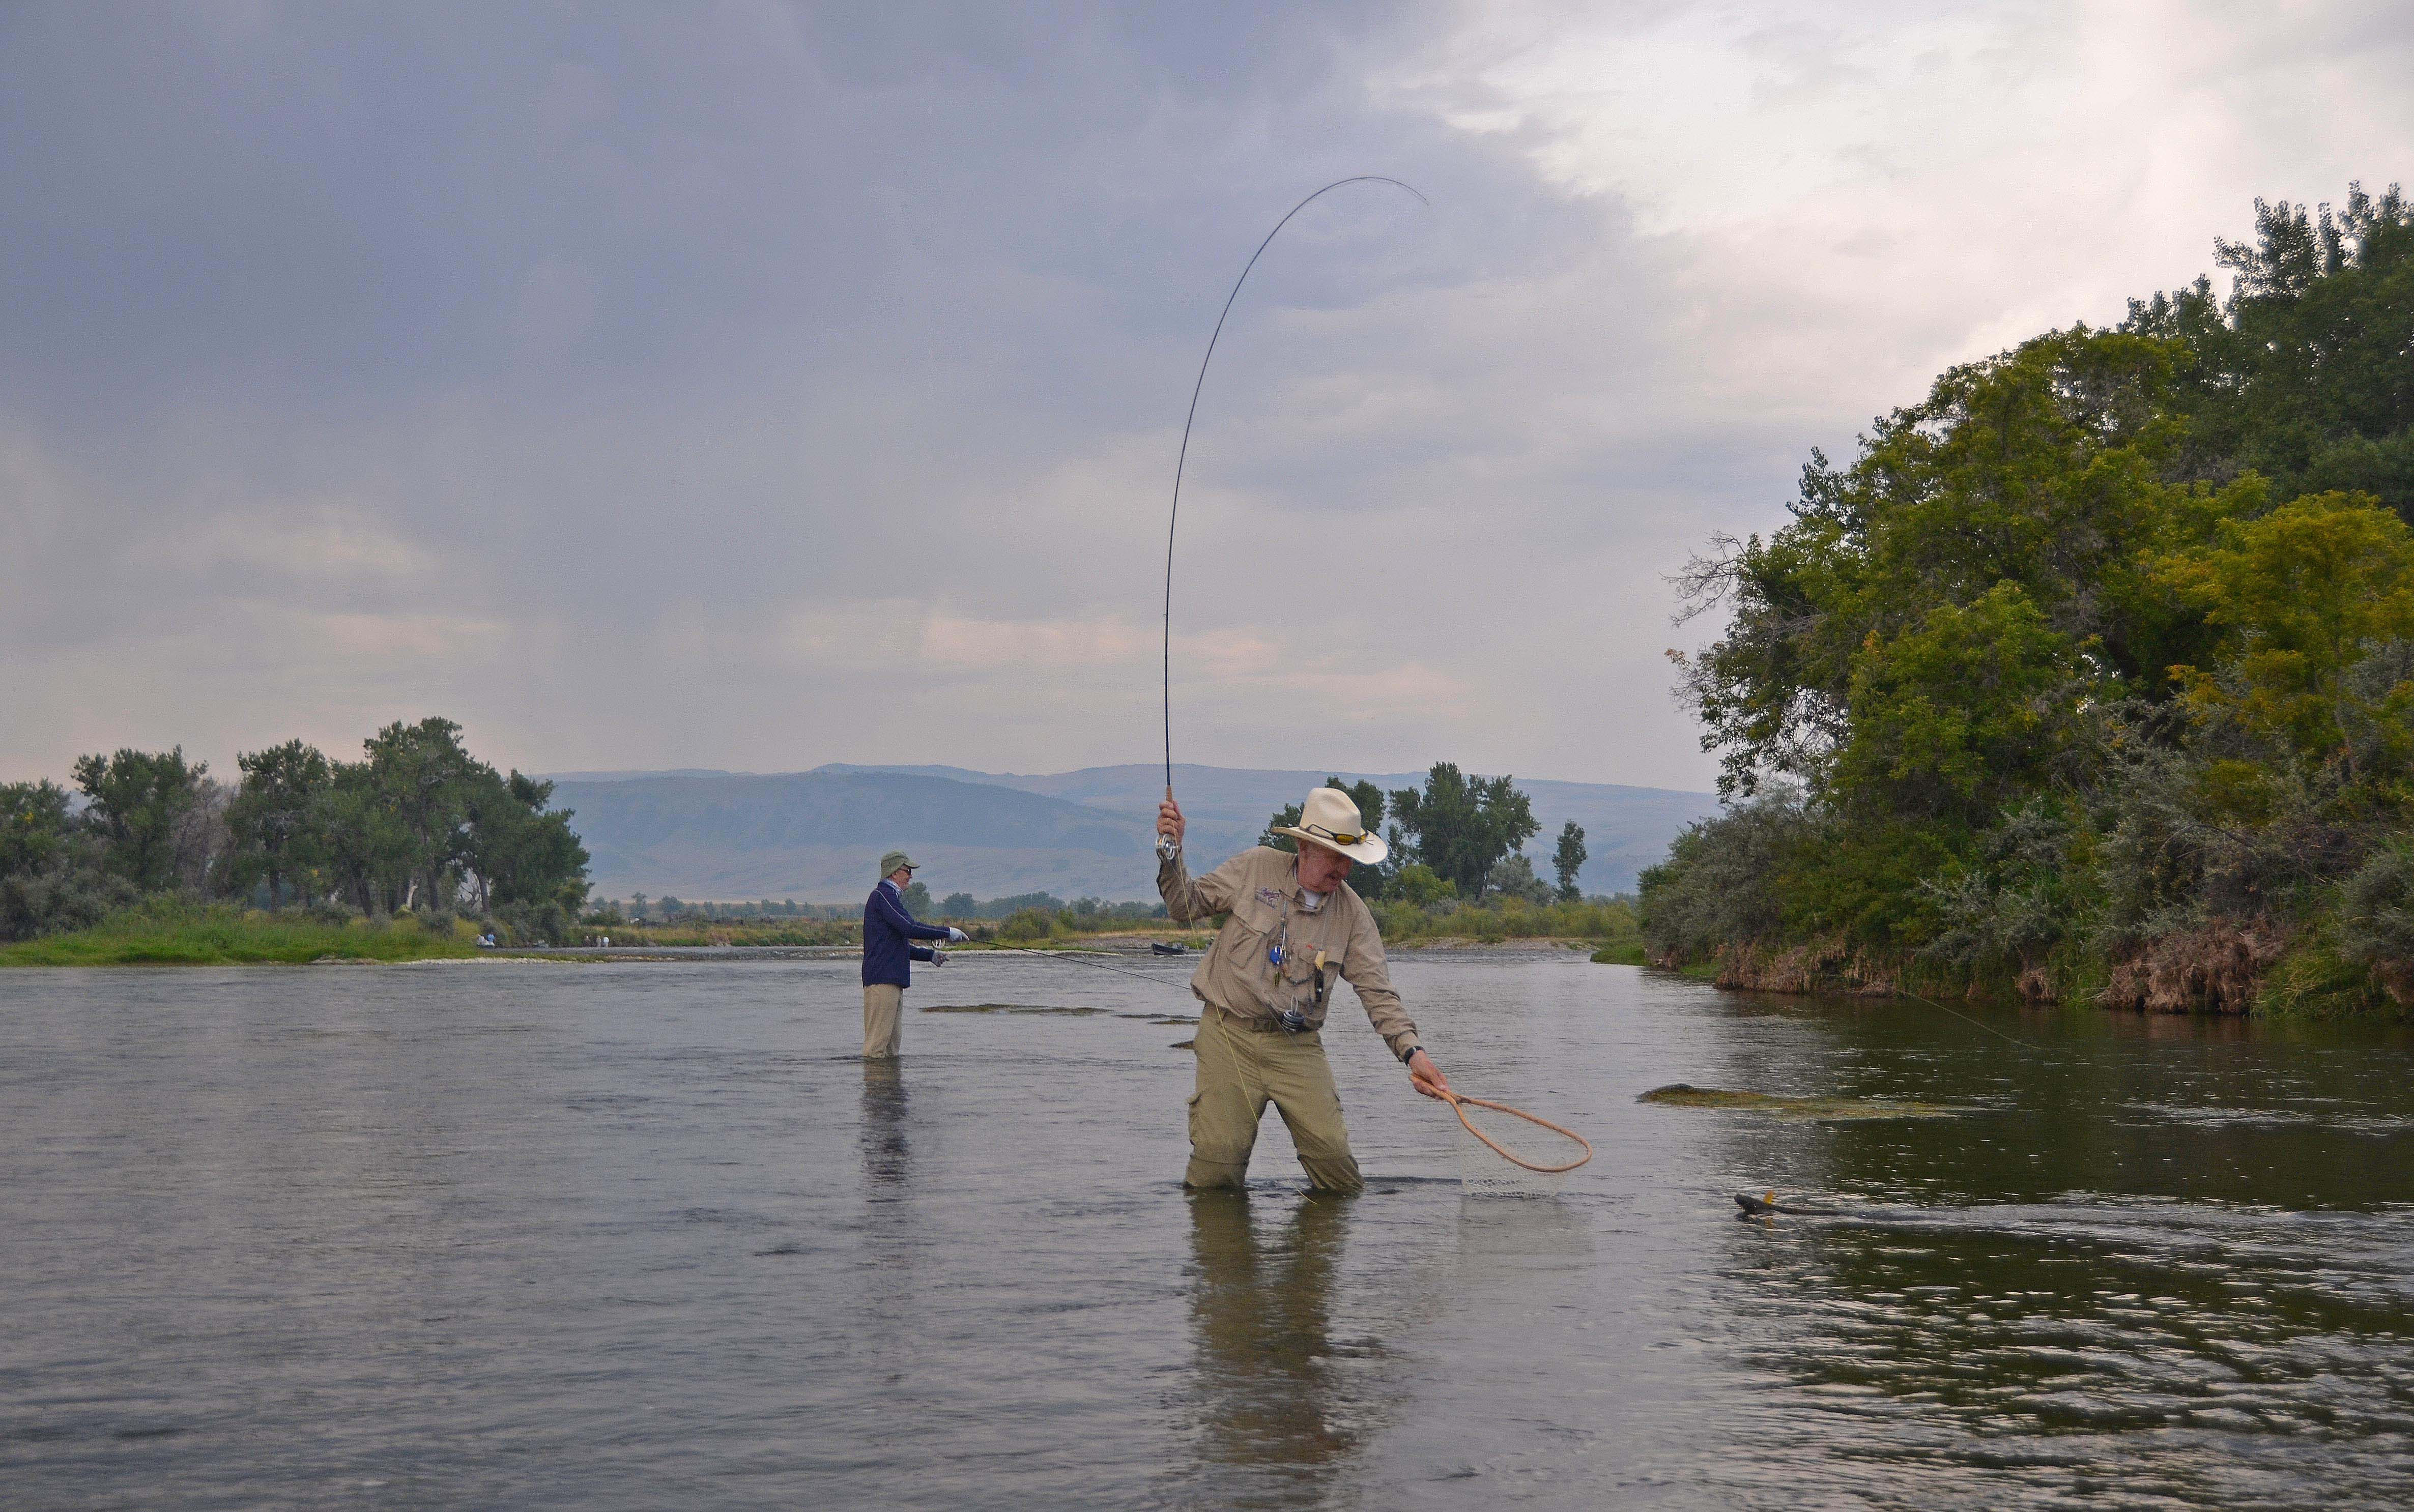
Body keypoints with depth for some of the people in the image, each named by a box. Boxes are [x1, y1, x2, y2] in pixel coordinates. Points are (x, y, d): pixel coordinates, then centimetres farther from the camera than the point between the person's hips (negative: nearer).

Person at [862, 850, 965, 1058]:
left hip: (893, 979, 11)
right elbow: (910, 928, -20)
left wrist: (930, 955, 22)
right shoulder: (883, 895, -8)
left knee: (894, 1037, 9)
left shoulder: (890, 896, 25)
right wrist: (947, 933, -13)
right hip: (882, 978, -11)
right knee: (877, 1041, -11)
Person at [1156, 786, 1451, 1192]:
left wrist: (1412, 1051, -17)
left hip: (1297, 1047, 1)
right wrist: (1172, 851, -7)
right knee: (1217, 1160, -10)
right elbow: (1187, 904, 9)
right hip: (1229, 1035, -1)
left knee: (1331, 1153, -11)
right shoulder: (1256, 868, -1)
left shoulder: (1352, 912, 1)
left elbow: (1377, 992, -3)